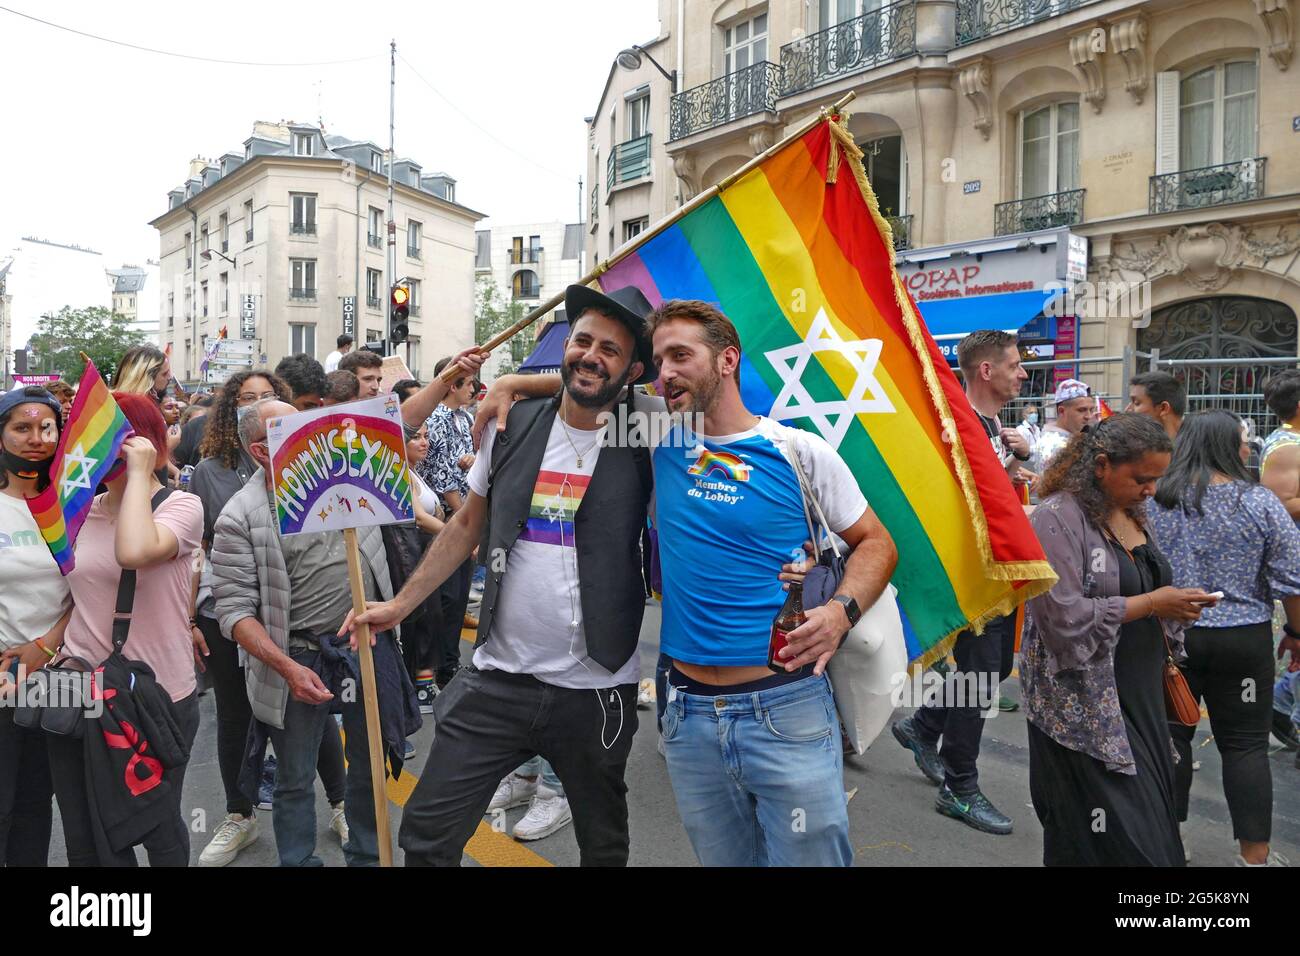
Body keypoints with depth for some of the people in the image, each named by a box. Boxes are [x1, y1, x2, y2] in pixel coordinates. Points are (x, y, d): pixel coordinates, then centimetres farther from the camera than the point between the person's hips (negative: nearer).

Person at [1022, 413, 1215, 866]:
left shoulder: (1133, 514, 10)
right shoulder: (1057, 518, -16)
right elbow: (1065, 617, -23)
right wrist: (1151, 604, -19)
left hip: (1141, 695, 8)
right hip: (1086, 706, -8)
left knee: (1152, 825, 13)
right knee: (1121, 839, -4)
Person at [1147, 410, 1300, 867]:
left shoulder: (1152, 502, -4)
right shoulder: (1261, 503, -7)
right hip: (1244, 641, -1)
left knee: (1171, 736, 11)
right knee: (1246, 743, 9)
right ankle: (1255, 854, 16)